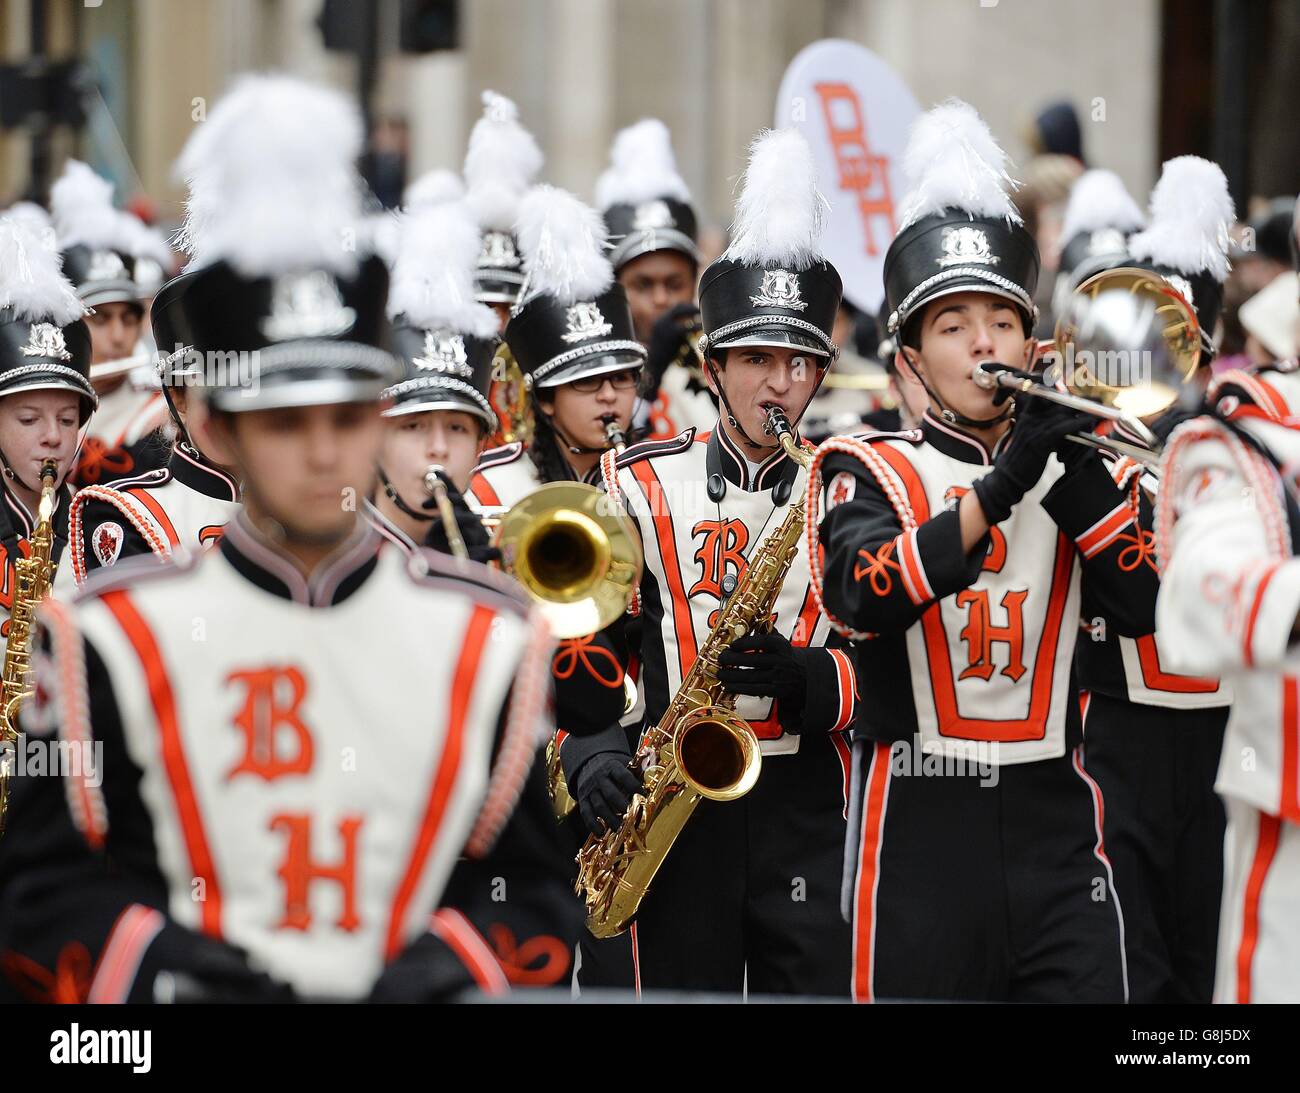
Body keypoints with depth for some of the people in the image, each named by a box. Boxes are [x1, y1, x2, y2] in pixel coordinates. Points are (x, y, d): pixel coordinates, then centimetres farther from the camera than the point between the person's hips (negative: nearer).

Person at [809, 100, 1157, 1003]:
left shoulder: (1070, 468, 13)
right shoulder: (869, 472, 4)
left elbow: (1146, 607, -2)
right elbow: (861, 594, -17)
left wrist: (1078, 464, -10)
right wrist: (1001, 487, -22)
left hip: (1055, 829, 2)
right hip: (921, 834, -2)